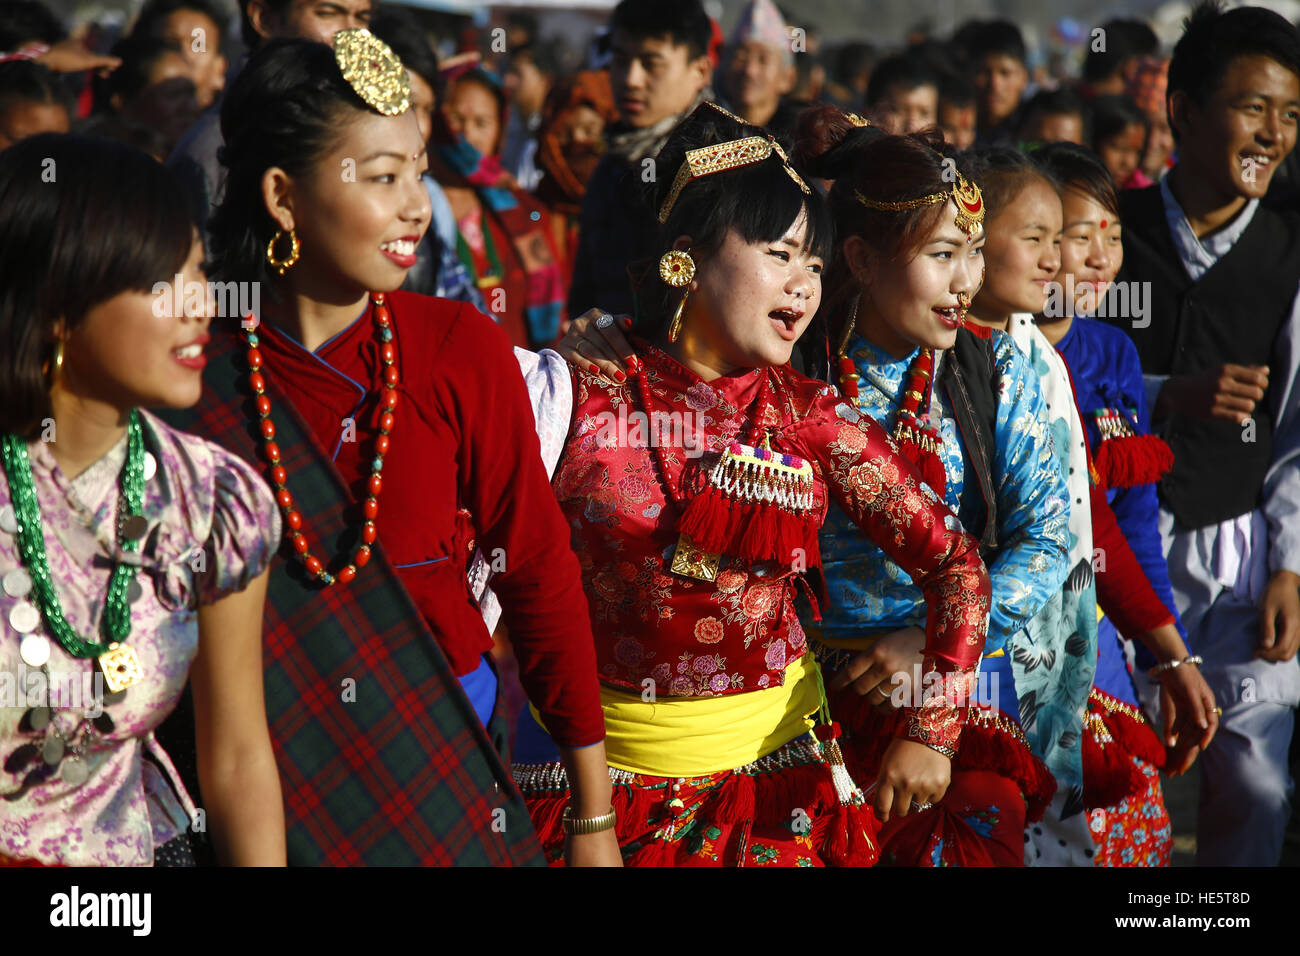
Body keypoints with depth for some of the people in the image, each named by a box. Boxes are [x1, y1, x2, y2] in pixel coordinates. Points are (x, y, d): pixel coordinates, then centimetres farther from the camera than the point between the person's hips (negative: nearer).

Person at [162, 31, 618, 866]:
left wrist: (595, 818, -3)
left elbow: (538, 570, -4)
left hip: (442, 754, 1)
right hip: (263, 769, 0)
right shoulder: (198, 366, -9)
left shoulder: (462, 349, -8)